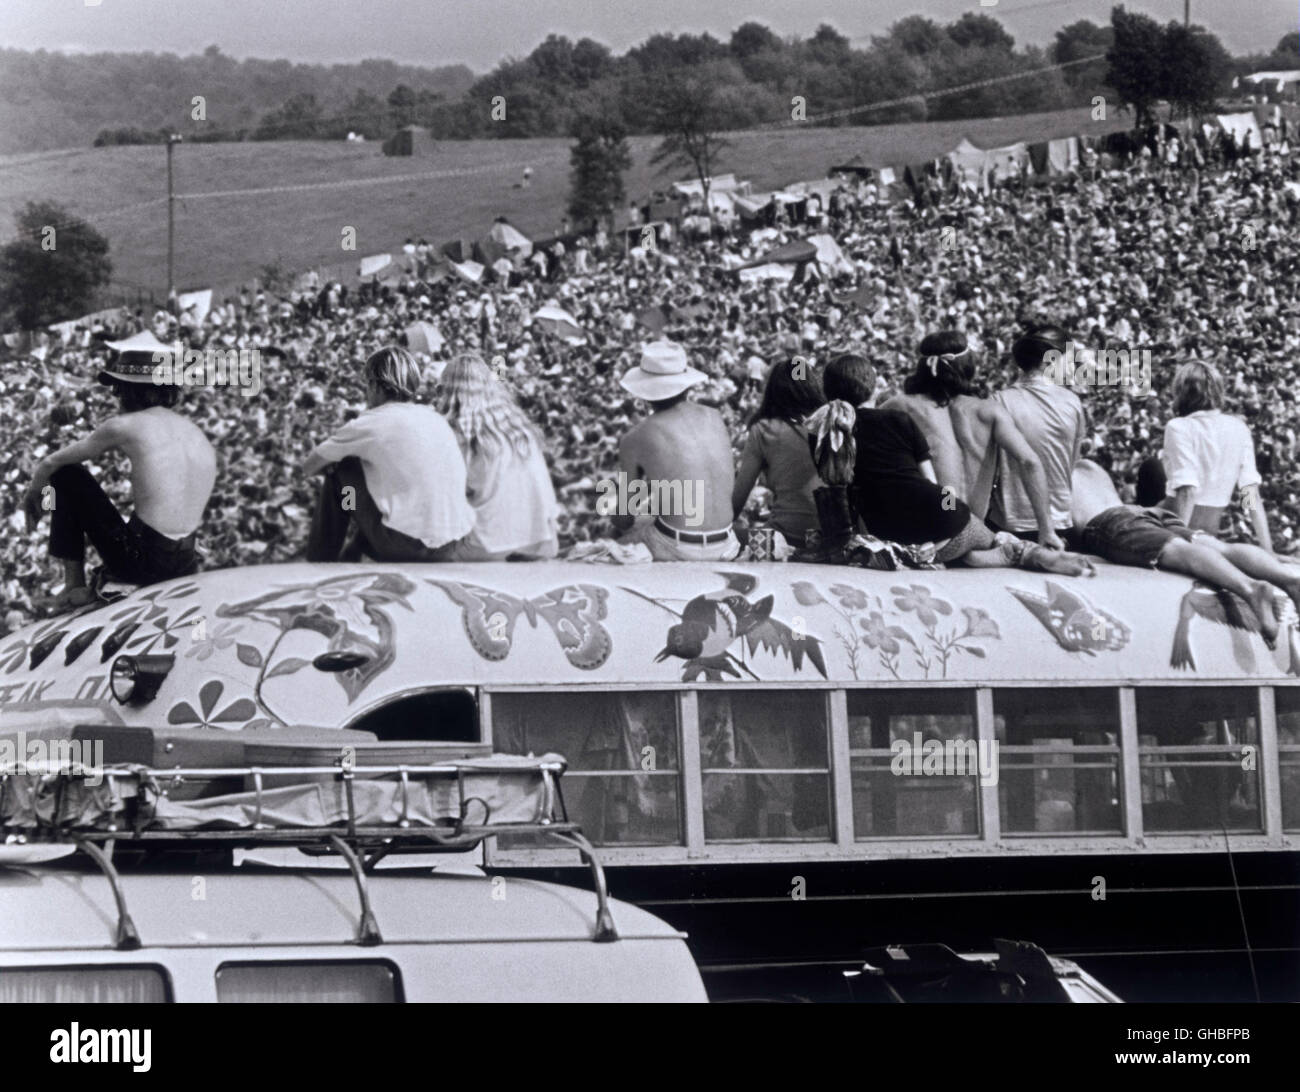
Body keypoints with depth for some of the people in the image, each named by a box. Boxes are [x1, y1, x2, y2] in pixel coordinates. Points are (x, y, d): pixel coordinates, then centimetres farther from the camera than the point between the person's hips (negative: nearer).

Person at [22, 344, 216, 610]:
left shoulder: (123, 427, -5)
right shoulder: (201, 439, 10)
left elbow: (49, 464, 7)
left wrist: (34, 493, 28)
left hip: (140, 562, -6)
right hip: (185, 566, 6)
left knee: (66, 475, 9)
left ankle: (74, 584, 9)